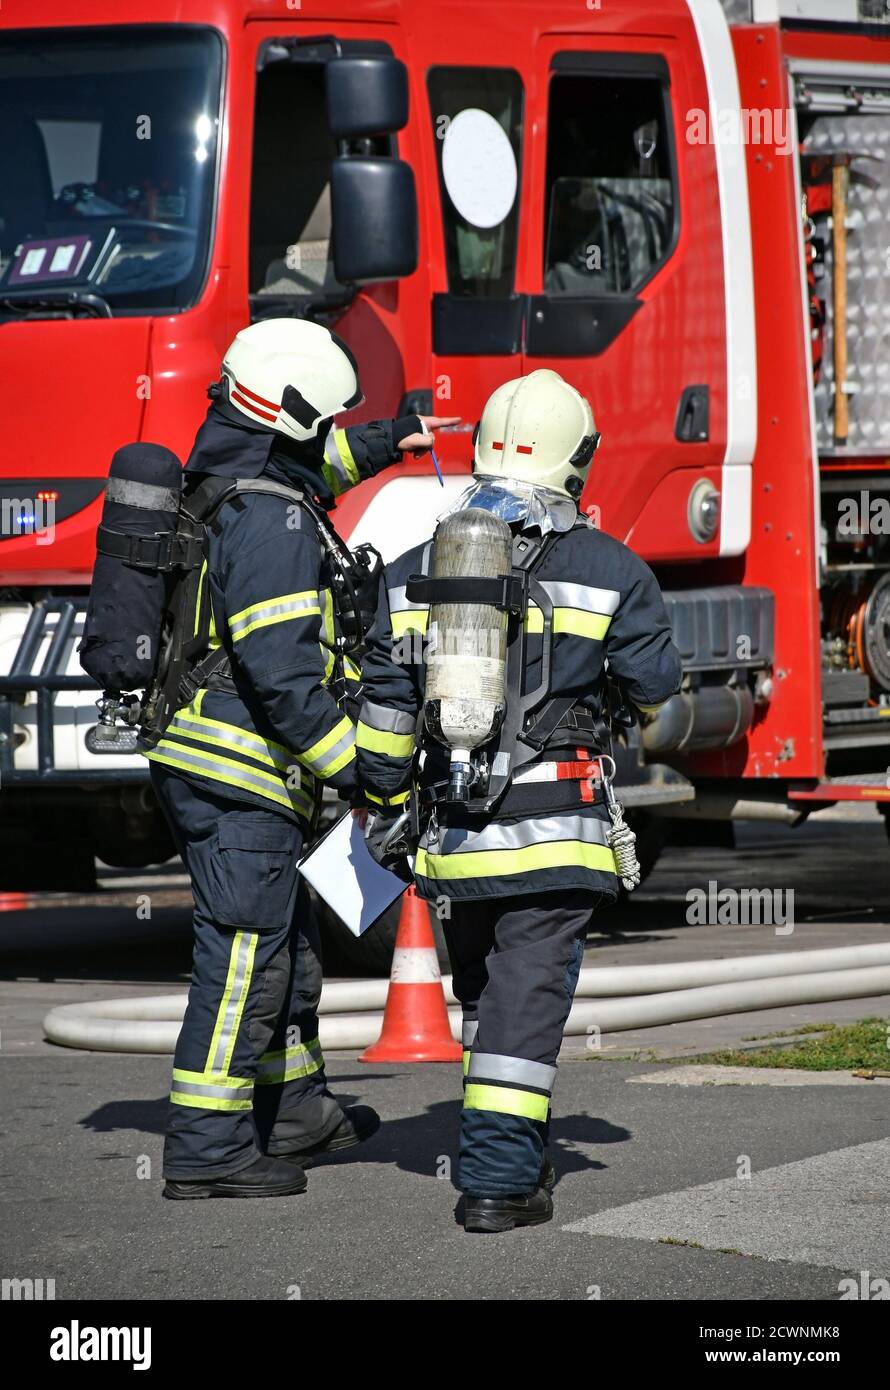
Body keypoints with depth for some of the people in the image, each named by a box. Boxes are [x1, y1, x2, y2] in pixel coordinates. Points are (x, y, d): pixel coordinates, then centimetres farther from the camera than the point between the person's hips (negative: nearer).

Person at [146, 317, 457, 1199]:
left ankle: (294, 1111, 34)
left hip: (196, 763, 10)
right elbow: (280, 670, -24)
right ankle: (208, 1150, -5)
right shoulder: (274, 526, -19)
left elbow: (296, 468, 38)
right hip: (242, 773, -10)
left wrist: (383, 444, 41)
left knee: (285, 941, 22)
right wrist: (355, 769, -20)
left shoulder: (219, 481, 11)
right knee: (242, 959, -6)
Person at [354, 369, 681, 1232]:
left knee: (483, 992, 20)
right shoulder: (608, 569, -4)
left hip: (454, 832, 4)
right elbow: (655, 686, 4)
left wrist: (384, 807, 16)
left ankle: (508, 1153, 30)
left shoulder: (415, 570, 5)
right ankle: (498, 1177, -10)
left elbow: (386, 708, 5)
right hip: (554, 830, -4)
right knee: (527, 995, -4)